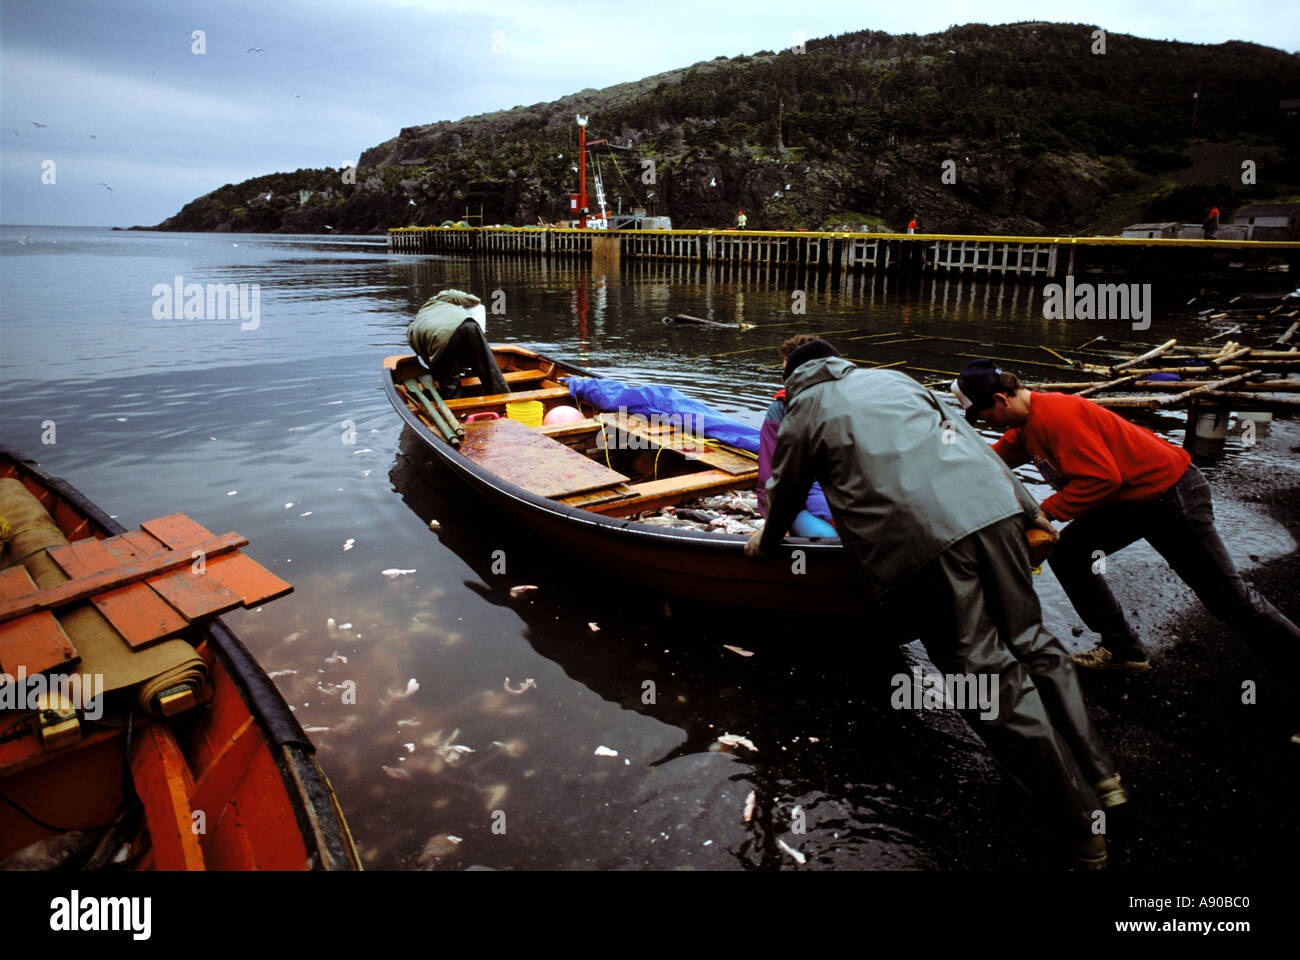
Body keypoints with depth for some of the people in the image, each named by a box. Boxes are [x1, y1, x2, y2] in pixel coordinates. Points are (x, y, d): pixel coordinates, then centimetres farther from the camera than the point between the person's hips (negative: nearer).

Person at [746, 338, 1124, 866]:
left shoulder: (804, 410, 16)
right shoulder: (892, 377, 28)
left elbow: (786, 494, 23)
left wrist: (766, 543, 44)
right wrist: (1026, 508, 33)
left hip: (917, 540, -5)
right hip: (989, 506, 6)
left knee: (988, 675, 2)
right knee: (1029, 641, 19)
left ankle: (1083, 826, 9)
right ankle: (1100, 775, 21)